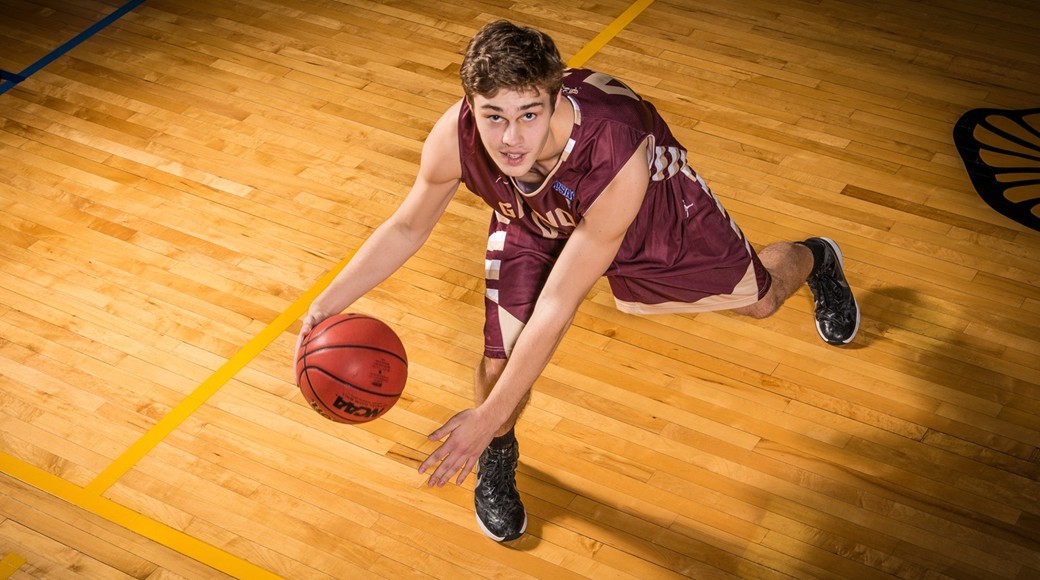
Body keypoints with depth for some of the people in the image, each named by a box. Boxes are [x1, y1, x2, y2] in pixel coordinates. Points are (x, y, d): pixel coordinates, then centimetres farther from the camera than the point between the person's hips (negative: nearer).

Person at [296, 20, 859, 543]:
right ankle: (497, 457, 26)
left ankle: (814, 260, 59)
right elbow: (406, 228, -17)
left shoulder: (617, 155, -49)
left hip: (653, 203, -2)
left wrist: (485, 417, -40)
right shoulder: (454, 137, -38)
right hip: (533, 222, 2)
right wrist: (327, 303, -29)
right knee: (501, 360, -13)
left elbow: (557, 305, -42)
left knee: (759, 297, 18)